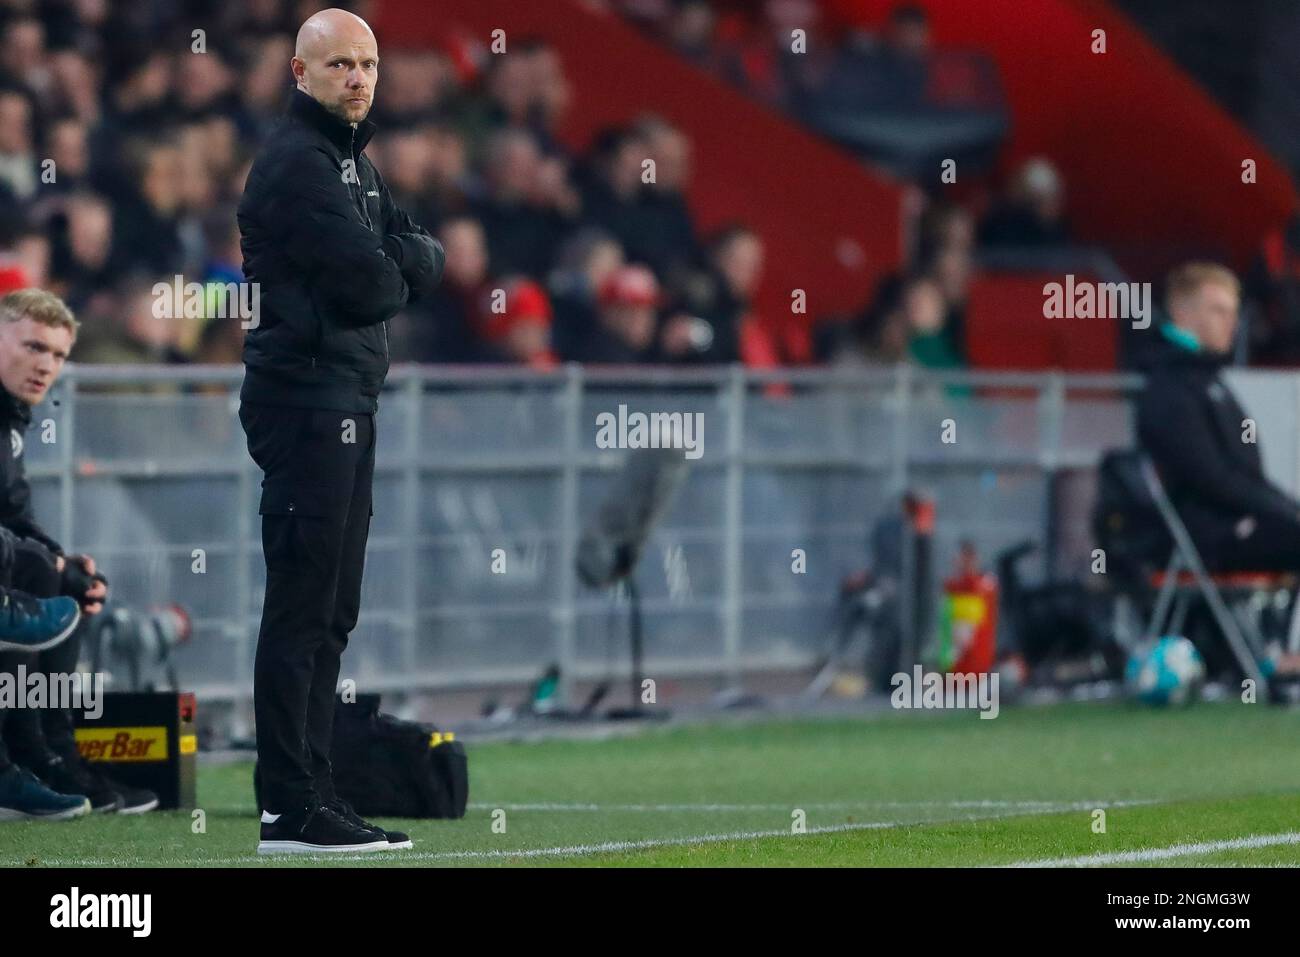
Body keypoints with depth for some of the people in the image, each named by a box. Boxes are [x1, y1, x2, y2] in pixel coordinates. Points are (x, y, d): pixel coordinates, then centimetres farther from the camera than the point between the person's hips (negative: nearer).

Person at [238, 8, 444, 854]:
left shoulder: (357, 163, 19)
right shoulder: (296, 163, -13)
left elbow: (421, 264, 13)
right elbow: (371, 284, -19)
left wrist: (408, 258, -7)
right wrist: (403, 267, 1)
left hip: (351, 403, 10)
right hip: (306, 397, -10)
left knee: (332, 613, 12)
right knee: (303, 609, -11)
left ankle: (310, 795, 17)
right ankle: (291, 810, -12)